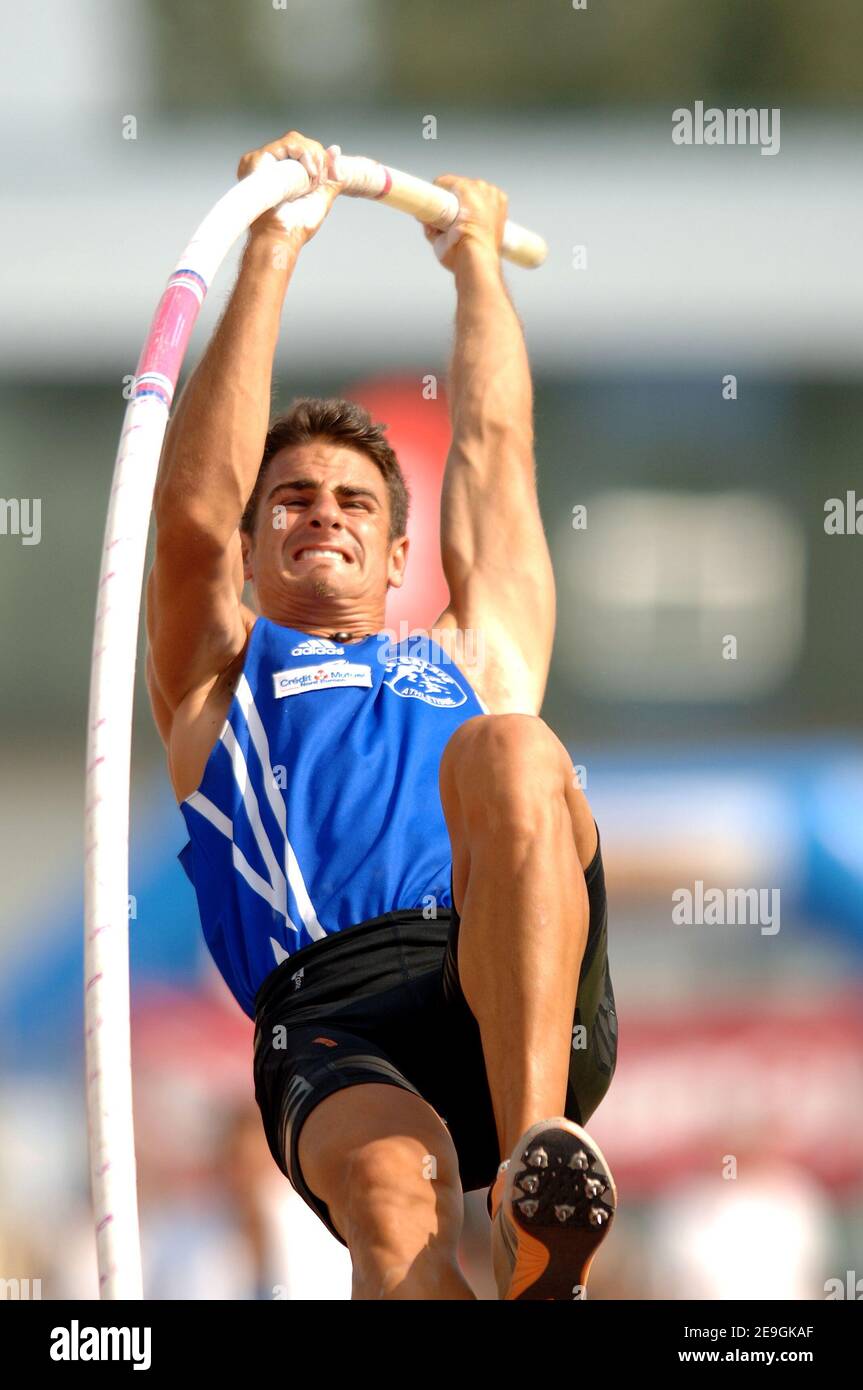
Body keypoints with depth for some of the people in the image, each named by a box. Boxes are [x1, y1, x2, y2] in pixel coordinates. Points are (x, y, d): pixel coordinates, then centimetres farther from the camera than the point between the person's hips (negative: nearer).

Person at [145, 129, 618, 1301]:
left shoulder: (472, 664, 40)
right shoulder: (220, 676, 34)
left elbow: (493, 453, 42)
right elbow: (193, 508, 19)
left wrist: (476, 260, 52)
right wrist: (270, 257, 21)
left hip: (529, 1010, 1)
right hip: (330, 1023, -1)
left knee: (507, 754, -31)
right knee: (394, 1201, -37)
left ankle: (541, 1151, -47)